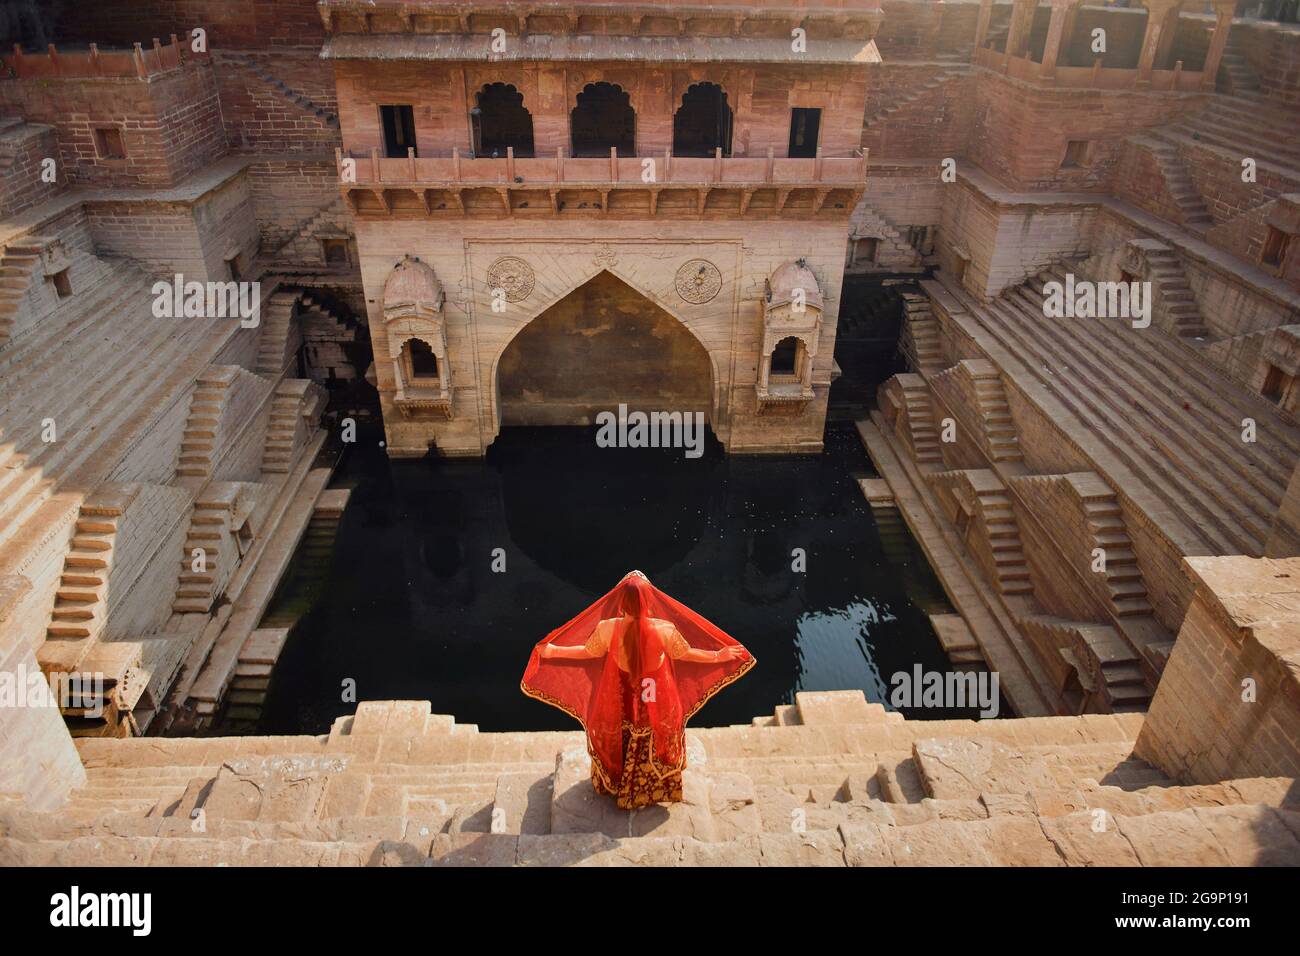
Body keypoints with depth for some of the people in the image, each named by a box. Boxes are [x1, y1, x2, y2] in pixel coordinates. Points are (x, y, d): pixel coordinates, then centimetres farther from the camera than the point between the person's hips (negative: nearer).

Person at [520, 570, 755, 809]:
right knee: (653, 742, 28)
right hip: (655, 700, -1)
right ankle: (653, 787, 52)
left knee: (616, 739, 30)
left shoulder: (607, 628, -26)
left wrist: (552, 651, 9)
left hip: (619, 699, 1)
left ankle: (612, 783, 54)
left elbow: (587, 652, -9)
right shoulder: (664, 629, -28)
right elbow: (685, 653, -12)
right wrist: (718, 656, 6)